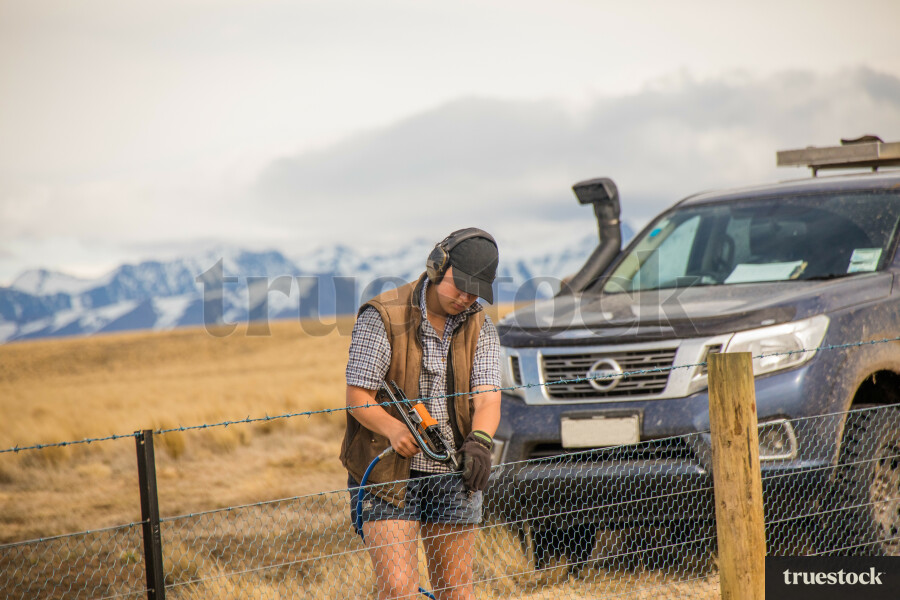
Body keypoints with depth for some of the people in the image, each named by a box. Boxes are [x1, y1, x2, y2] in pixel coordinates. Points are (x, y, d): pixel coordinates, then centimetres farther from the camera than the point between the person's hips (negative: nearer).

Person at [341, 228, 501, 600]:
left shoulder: (480, 328, 5)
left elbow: (487, 399, -7)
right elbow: (357, 398, -11)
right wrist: (395, 430, -30)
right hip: (389, 473, -4)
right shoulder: (381, 317, -9)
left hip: (453, 475, 4)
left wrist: (479, 441, -29)